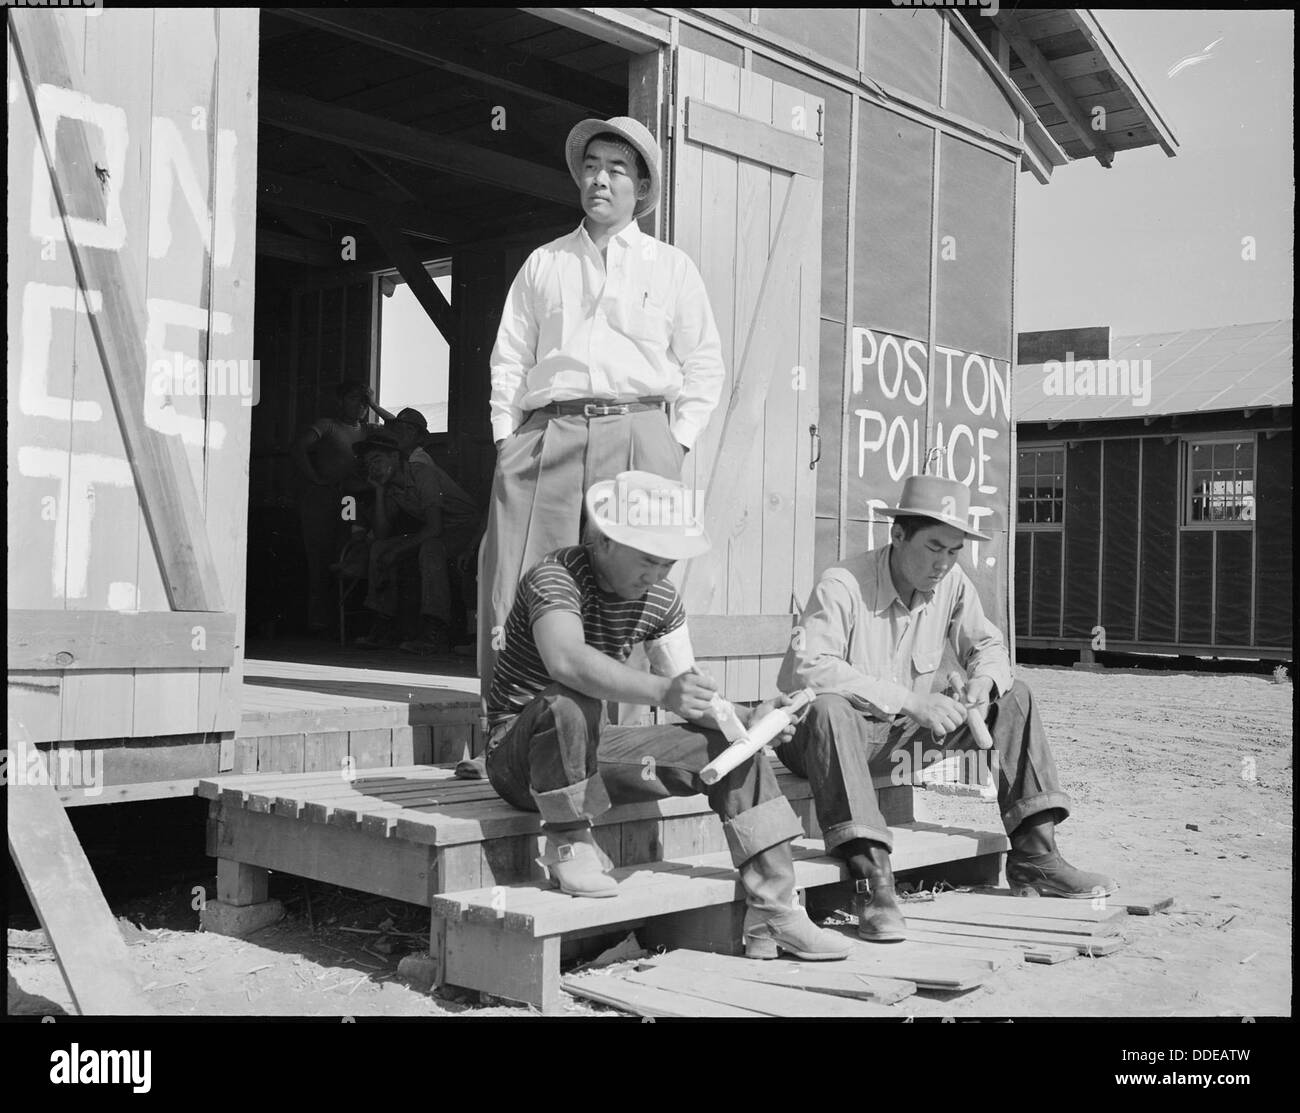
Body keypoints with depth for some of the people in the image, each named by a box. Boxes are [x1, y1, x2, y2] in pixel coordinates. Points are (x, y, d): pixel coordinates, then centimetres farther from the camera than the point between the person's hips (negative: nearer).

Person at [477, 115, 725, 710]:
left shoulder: (671, 267, 17)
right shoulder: (544, 262, 21)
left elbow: (704, 364, 13)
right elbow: (510, 357, 17)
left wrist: (676, 442, 2)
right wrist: (507, 438, 5)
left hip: (637, 432, -1)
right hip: (548, 432, 1)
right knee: (515, 587, -10)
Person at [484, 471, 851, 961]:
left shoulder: (660, 598, 2)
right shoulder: (555, 576, -21)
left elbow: (690, 695, -2)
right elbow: (565, 660, -42)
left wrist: (747, 718, -21)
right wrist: (661, 691, -52)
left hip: (591, 747, 7)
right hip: (518, 751, -7)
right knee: (569, 704, -40)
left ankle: (774, 912, -7)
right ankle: (568, 844, -17)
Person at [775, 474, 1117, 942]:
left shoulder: (952, 584, -1)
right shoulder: (843, 585, -22)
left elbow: (988, 645, 11)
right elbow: (809, 667, -34)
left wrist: (983, 680, -15)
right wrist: (908, 699, -36)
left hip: (905, 730, 7)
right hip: (833, 731, -6)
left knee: (1015, 698, -3)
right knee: (827, 710, -41)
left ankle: (1033, 855, -4)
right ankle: (872, 879, -44)